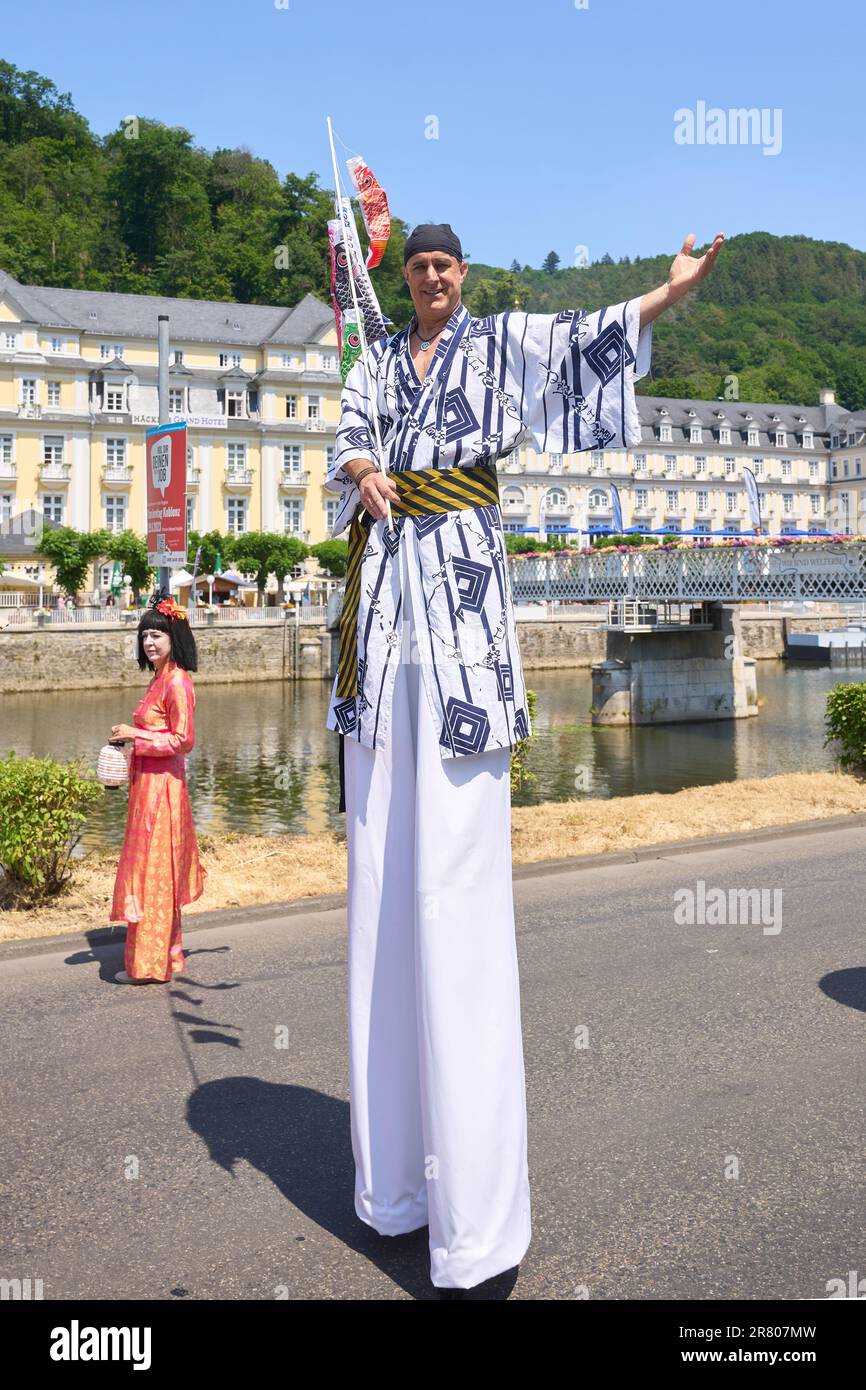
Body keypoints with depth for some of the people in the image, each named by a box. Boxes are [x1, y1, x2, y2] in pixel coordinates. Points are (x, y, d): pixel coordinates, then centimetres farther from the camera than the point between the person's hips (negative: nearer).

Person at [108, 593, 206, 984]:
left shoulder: (177, 682, -15)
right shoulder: (160, 679, 14)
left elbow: (182, 740, -19)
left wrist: (135, 735, -15)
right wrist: (131, 736, 10)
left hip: (161, 786, -10)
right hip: (149, 783, 10)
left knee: (151, 870, -2)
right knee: (159, 873, 14)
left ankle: (149, 965, 7)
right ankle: (165, 956, 24)